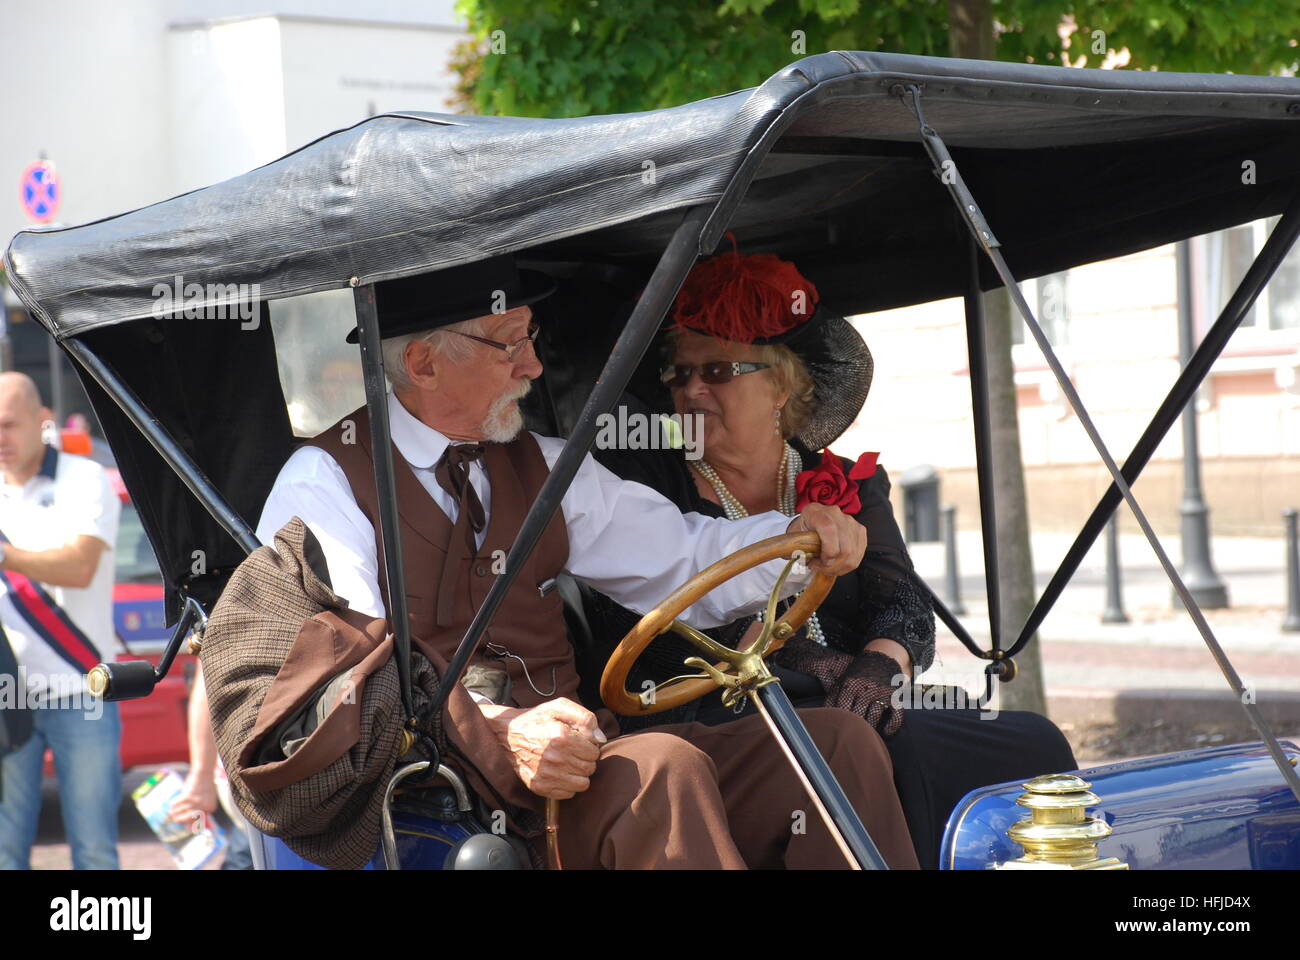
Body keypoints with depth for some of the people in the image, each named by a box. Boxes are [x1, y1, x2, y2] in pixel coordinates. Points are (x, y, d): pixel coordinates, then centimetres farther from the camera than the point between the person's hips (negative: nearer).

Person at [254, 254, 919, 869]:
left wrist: (799, 538, -2)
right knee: (661, 769, -35)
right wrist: (498, 732, -30)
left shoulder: (539, 466, 21)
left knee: (836, 740, -13)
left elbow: (678, 557, 19)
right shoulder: (323, 484, -1)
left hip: (570, 746, 7)